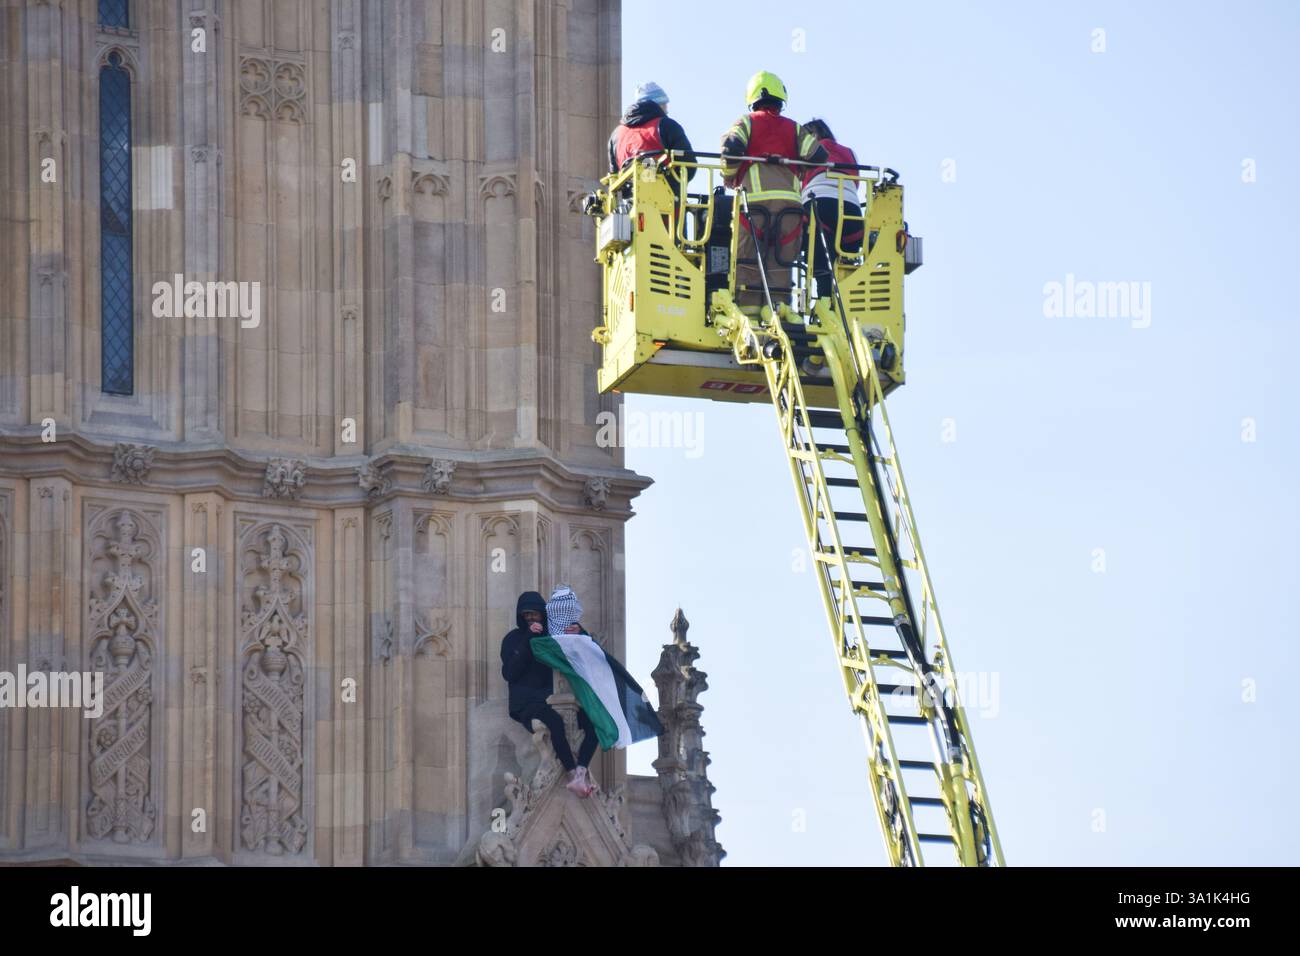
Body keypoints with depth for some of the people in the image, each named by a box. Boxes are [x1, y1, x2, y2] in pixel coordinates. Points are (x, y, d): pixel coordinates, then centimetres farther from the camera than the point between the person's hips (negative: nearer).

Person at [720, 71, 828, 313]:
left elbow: (731, 148, -4)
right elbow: (818, 155, 7)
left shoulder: (747, 122, 13)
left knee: (748, 256, 0)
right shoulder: (793, 128, 18)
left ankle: (749, 309, -8)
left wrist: (729, 180, 11)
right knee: (781, 258, 4)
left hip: (754, 196, -2)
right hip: (789, 197, 2)